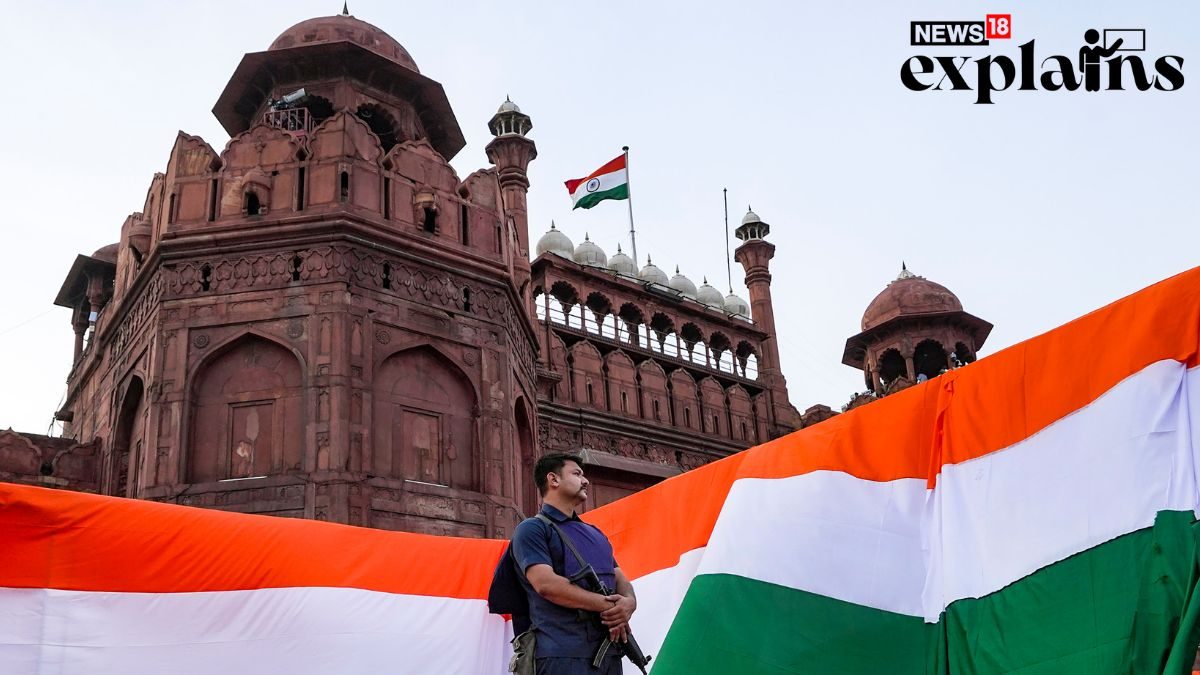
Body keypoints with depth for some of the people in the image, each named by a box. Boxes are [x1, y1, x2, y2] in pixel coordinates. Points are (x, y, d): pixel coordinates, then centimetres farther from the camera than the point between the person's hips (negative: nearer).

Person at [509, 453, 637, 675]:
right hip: (564, 655, -7)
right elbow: (546, 584, -14)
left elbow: (621, 581, 17)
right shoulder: (532, 529, -1)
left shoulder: (596, 533, 22)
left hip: (609, 652, 7)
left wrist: (628, 603, -7)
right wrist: (607, 605, -13)